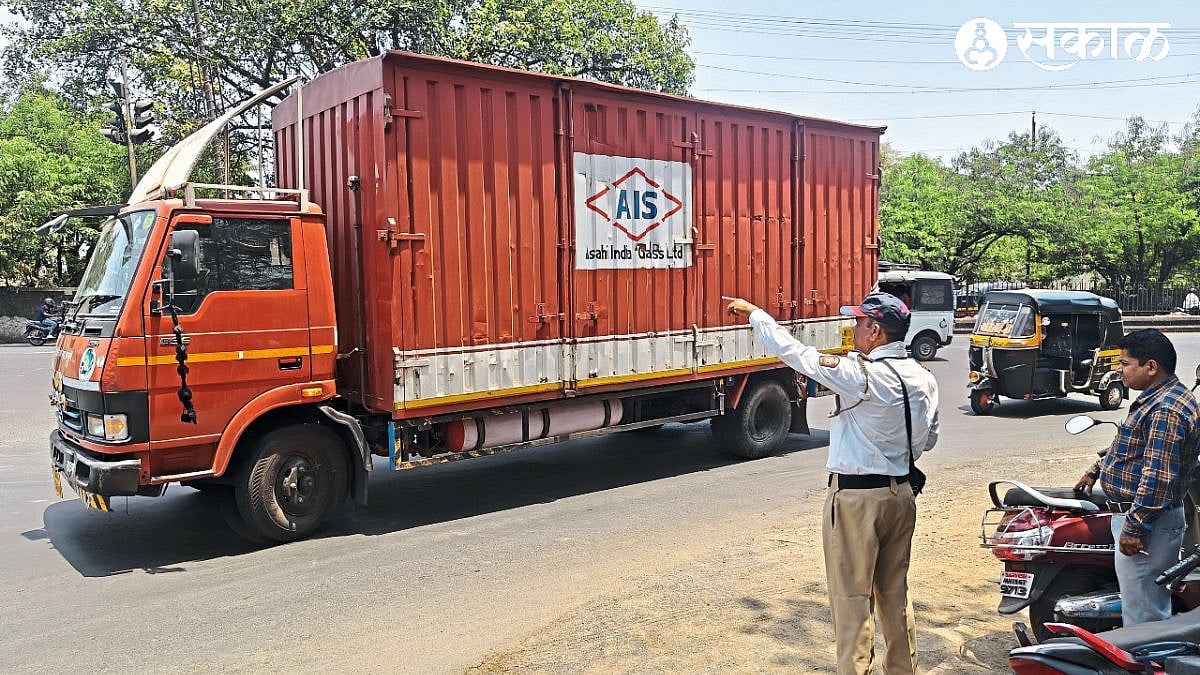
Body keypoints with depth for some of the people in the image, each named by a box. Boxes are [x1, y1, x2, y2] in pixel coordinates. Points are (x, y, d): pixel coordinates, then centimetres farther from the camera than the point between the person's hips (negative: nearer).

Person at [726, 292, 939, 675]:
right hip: (901, 493, 8)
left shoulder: (861, 376, -20)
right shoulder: (924, 380, 4)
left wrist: (753, 313, -5)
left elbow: (796, 353, -16)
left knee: (852, 599, 2)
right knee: (895, 593, 19)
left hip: (856, 498, -8)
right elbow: (928, 439, 14)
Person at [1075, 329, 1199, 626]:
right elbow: (1128, 447, 27)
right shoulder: (1157, 398, 12)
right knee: (1154, 606, 19)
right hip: (1136, 514, 11)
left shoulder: (1165, 411, -22)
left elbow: (1158, 477, -26)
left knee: (1143, 616, -4)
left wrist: (1134, 527, -24)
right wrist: (1095, 471, 34)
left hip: (1146, 521, -11)